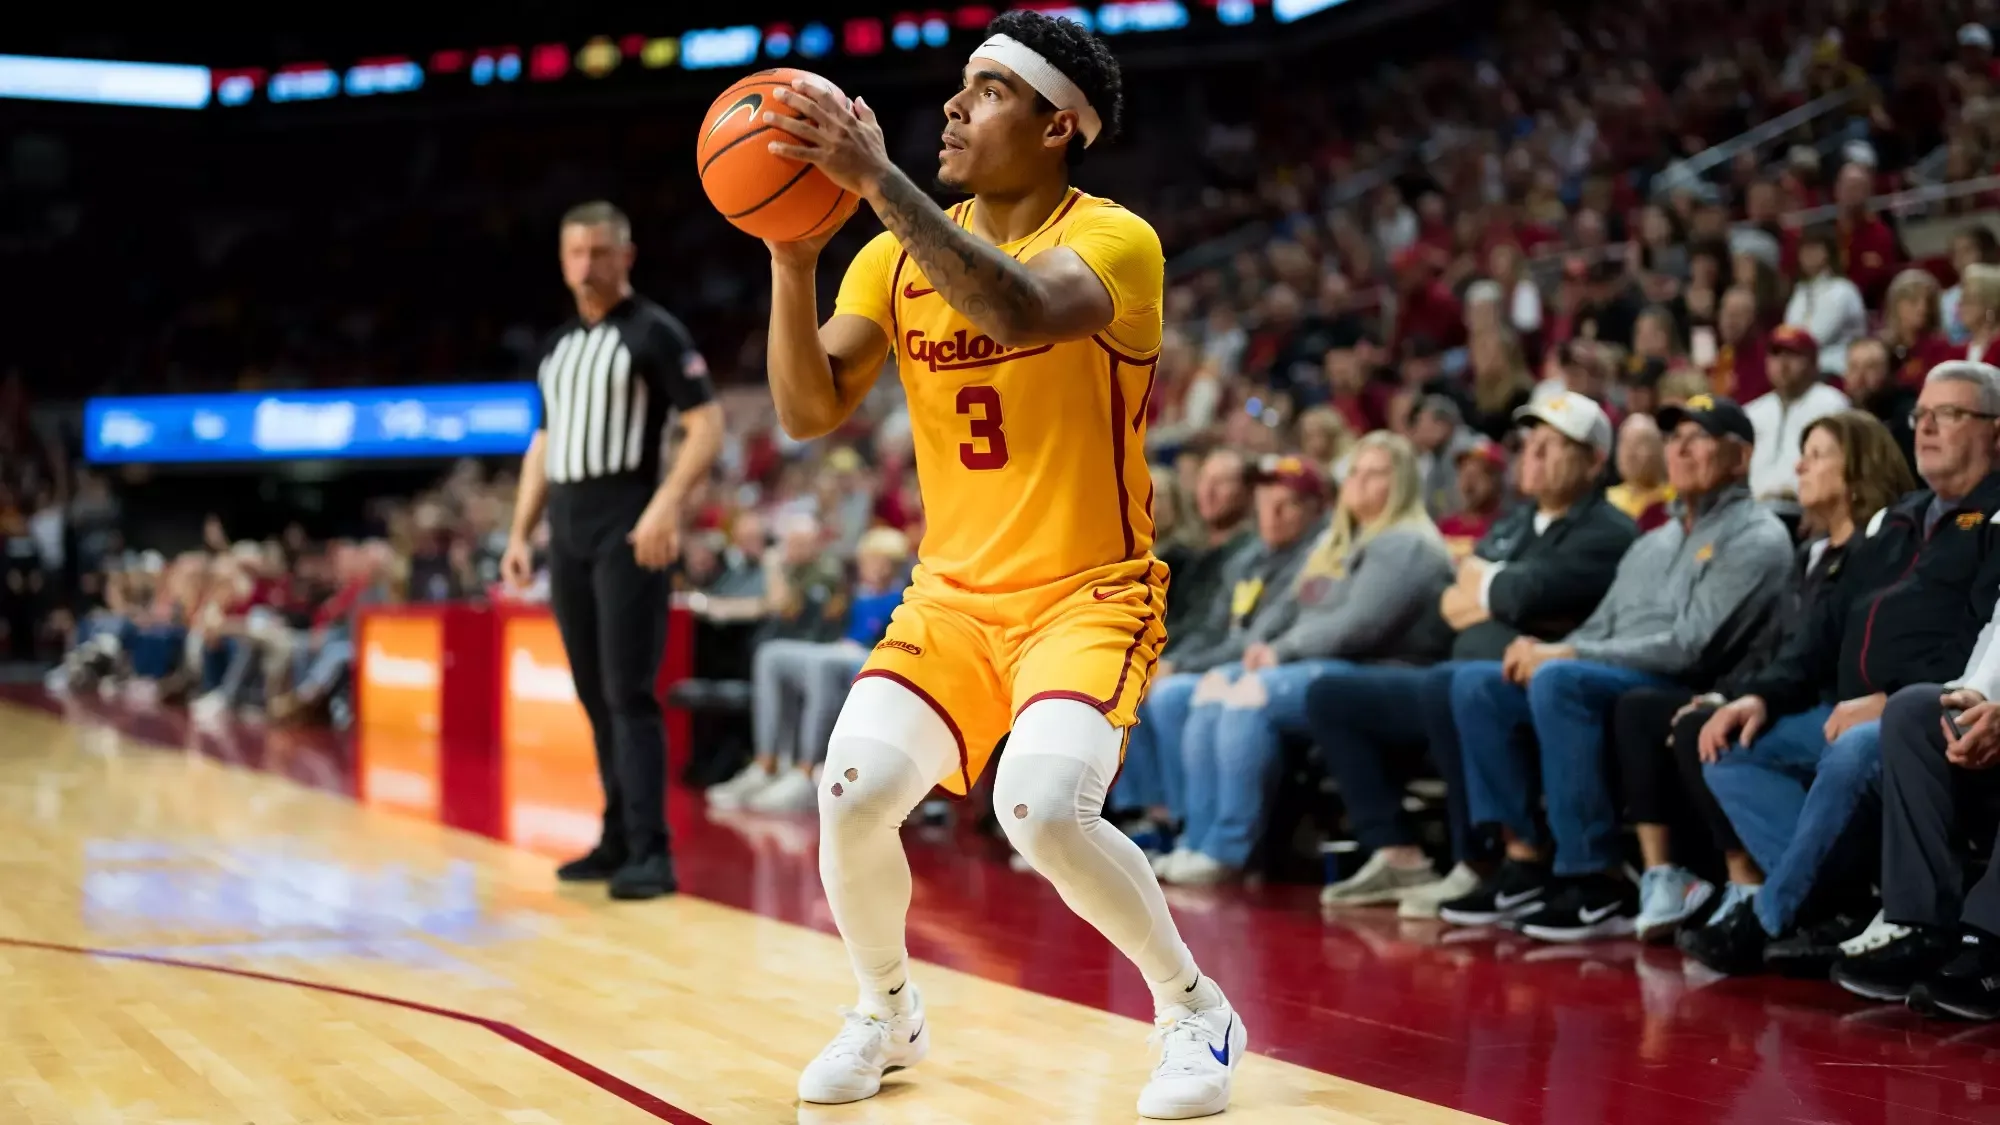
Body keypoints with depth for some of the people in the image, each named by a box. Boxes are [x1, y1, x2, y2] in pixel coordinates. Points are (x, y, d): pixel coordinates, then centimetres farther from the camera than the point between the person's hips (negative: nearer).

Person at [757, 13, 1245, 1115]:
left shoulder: (1114, 240, -16)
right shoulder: (897, 257, 2)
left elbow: (1022, 310, -38)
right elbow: (808, 412, -4)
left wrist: (877, 179, -41)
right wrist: (791, 256, -18)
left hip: (1089, 594, -5)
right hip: (951, 593, 5)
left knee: (1043, 809, -27)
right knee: (853, 791, -15)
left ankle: (1196, 1010, 0)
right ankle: (888, 1016, 14)